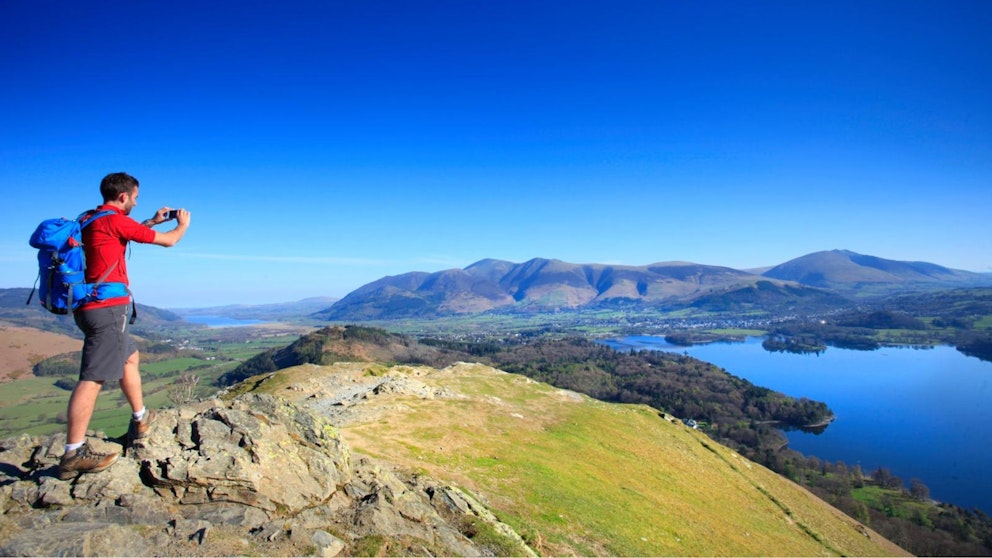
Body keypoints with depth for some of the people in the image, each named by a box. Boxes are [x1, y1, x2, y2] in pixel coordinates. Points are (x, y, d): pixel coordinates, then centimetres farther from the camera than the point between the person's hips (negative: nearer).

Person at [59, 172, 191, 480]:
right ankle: (74, 455, -10)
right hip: (107, 307, -10)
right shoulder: (115, 220, -11)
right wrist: (182, 225, 16)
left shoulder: (93, 220, 14)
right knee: (92, 378, -11)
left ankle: (140, 419, 35)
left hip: (93, 307, 10)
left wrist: (152, 221, 35)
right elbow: (168, 241, -4)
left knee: (130, 357, 24)